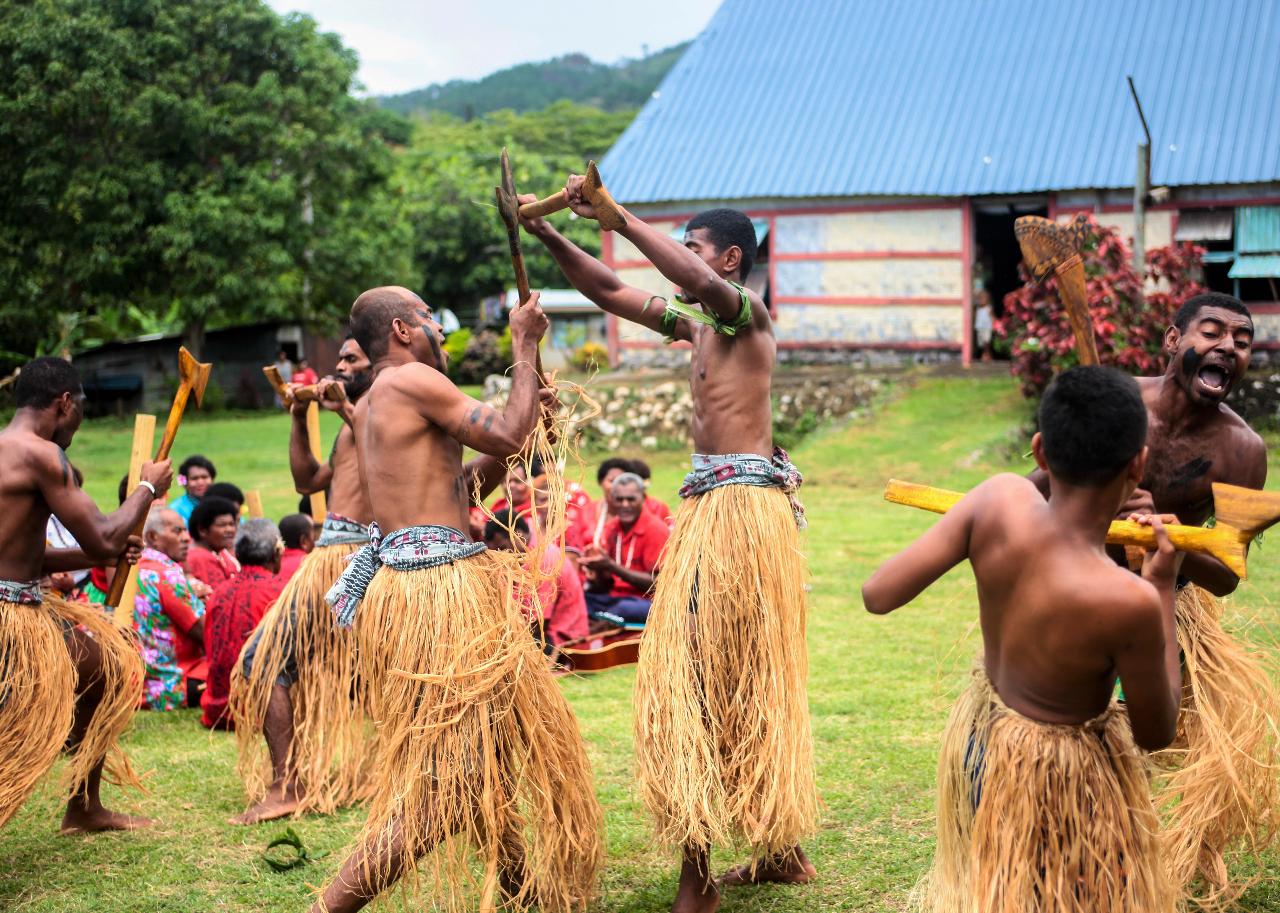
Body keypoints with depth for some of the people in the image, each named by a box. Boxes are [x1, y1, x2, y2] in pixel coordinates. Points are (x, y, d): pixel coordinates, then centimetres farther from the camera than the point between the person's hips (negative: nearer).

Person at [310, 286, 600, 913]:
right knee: (446, 773, -9)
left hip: (403, 579, 10)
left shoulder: (370, 406, 19)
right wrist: (525, 348, 0)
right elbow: (507, 438, -10)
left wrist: (518, 442, 23)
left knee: (485, 749, 19)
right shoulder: (412, 379, -10)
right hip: (439, 586, -10)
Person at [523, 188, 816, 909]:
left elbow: (700, 282, -29)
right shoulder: (698, 325, 18)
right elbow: (613, 292, 21)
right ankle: (781, 849, 23)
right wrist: (549, 236, 11)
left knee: (696, 671, -9)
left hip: (740, 505, -9)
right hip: (715, 503, 9)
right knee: (748, 683, 13)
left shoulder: (749, 311, -7)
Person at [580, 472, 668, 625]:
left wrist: (611, 566, -19)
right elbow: (606, 585, 12)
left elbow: (656, 583, -11)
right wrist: (598, 571, -12)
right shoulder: (610, 528, 10)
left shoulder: (655, 529, -6)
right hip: (613, 597, 5)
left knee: (624, 609, -38)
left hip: (644, 601, -5)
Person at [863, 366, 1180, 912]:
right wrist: (1163, 588, -10)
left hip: (980, 734, 5)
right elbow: (1156, 733, -15)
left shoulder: (1001, 499, -25)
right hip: (1060, 774, -5)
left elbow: (877, 595, -18)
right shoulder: (1128, 602, -34)